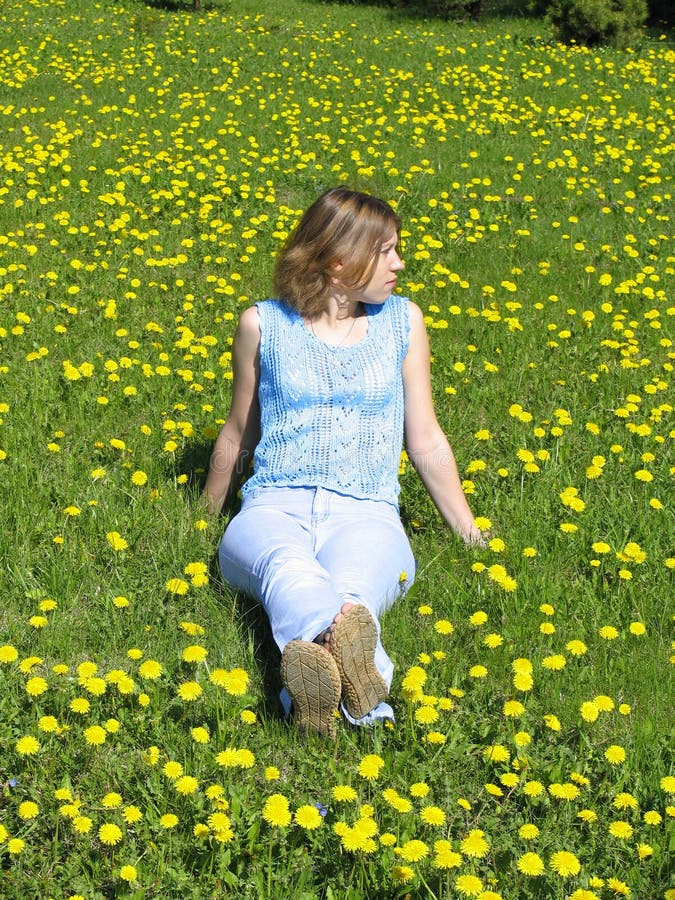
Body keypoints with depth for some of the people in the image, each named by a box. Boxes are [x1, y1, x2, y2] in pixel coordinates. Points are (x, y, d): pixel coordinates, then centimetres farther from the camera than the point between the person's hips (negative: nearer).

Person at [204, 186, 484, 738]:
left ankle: (314, 675, -70)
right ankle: (358, 662, -71)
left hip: (365, 513, 1)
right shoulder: (263, 325, 9)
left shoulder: (403, 321, 14)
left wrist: (471, 535, 15)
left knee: (352, 587, -39)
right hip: (274, 507, -1)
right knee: (288, 569, -41)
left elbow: (426, 441, 17)